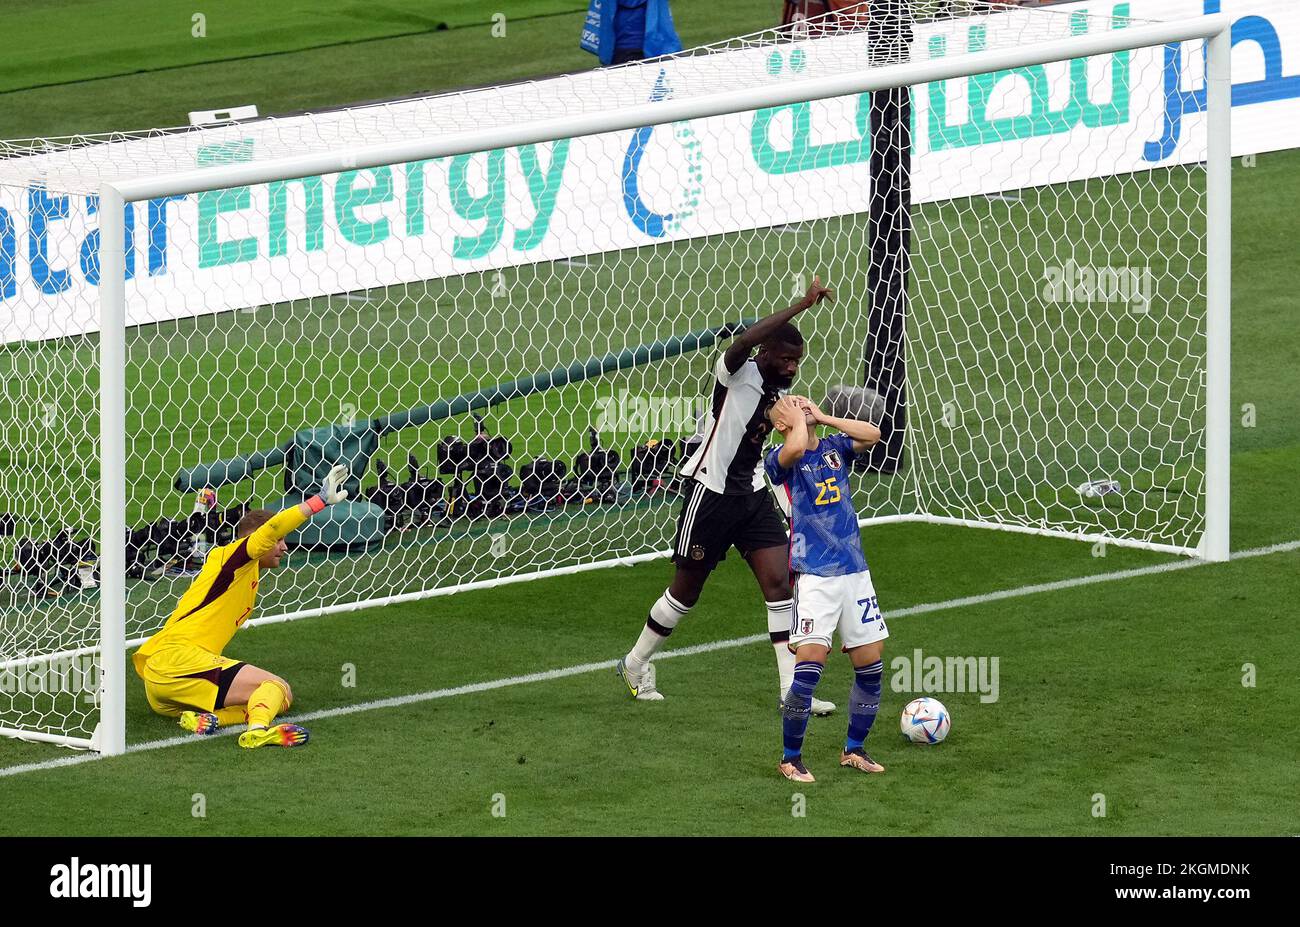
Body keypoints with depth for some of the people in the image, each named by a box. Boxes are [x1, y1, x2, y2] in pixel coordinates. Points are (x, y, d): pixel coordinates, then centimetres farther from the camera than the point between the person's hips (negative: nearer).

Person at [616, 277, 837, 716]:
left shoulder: (780, 392, 7)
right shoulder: (738, 373, -16)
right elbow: (746, 339, -39)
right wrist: (802, 306, -41)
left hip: (752, 495, 7)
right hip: (710, 493, -7)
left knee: (778, 581, -5)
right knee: (687, 589, 5)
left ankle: (792, 688, -4)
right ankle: (636, 664, 27)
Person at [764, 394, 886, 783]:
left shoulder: (835, 448, 11)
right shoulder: (780, 458, -4)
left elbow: (872, 434, -5)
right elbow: (796, 448, -27)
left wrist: (824, 417, -1)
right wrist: (798, 421, -7)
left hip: (855, 572, 5)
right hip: (814, 575, -5)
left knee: (871, 665, 6)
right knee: (809, 666, -14)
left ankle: (853, 750, 23)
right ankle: (791, 758, -2)